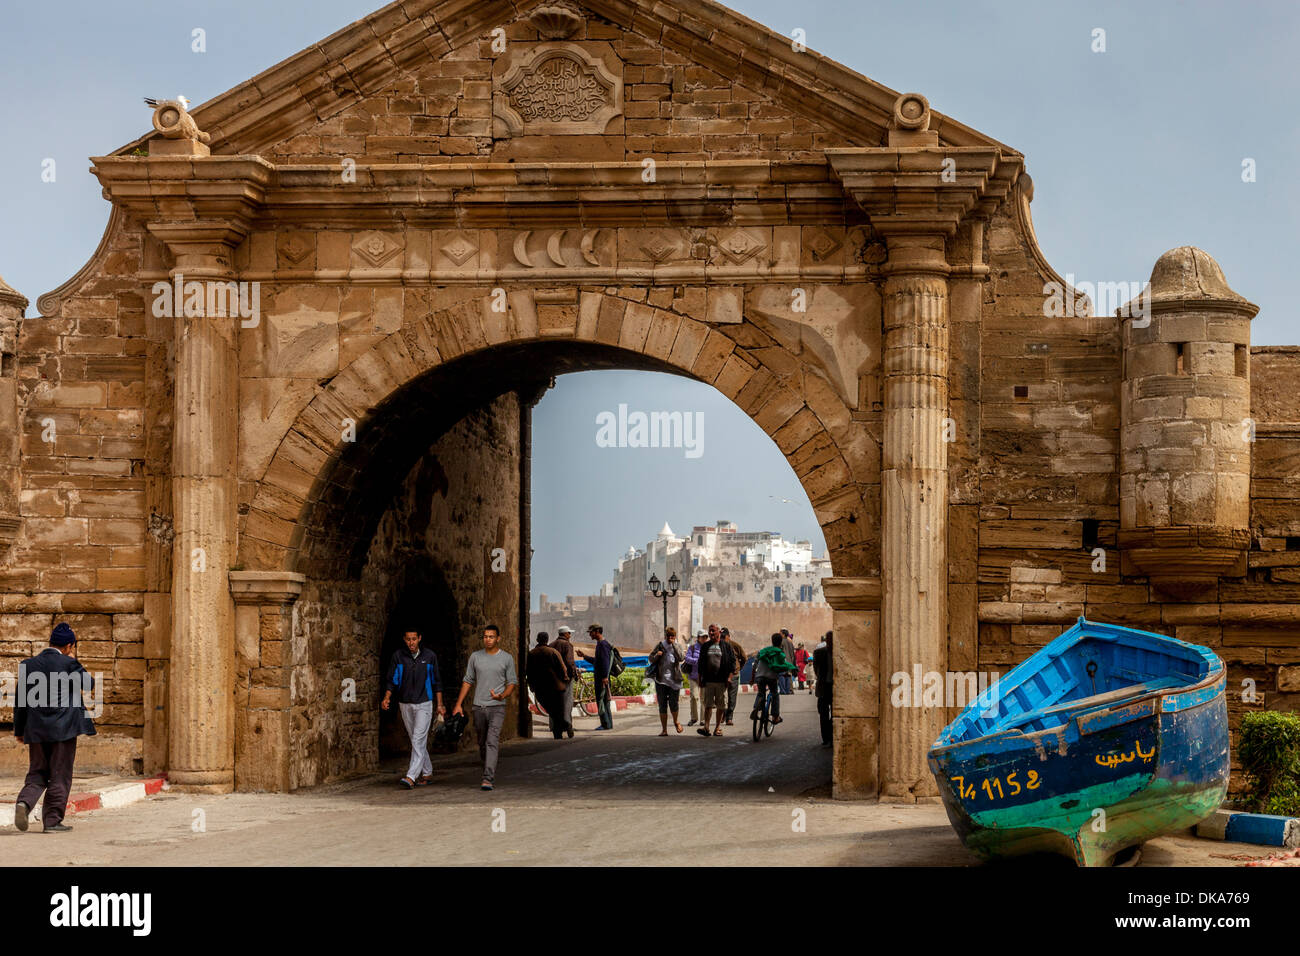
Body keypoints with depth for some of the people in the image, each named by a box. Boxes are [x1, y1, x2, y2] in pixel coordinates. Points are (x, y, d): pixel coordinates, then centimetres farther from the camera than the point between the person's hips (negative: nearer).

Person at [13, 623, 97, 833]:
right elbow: (88, 684, 4)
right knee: (60, 775, 5)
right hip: (63, 728, -4)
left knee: (37, 773, 14)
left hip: (36, 729, 4)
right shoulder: (68, 664, -9)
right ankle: (52, 820, 6)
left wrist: (19, 730, 15)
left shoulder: (28, 665, 4)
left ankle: (24, 802, -12)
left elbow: (20, 702, 7)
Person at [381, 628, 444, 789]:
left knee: (418, 740, -13)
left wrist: (440, 704, 6)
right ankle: (427, 773, 23)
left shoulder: (429, 656, 1)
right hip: (405, 704, 2)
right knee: (416, 741, 10)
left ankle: (411, 777, -22)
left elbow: (436, 682, 8)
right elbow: (391, 680, 2)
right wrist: (387, 698, -15)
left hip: (424, 704, -2)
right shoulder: (398, 656, 0)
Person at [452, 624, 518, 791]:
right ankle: (491, 775, 28)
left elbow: (512, 683, 3)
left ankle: (488, 779, -23)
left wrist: (502, 696, -17)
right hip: (479, 707, 3)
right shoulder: (475, 657, 7)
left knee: (492, 742, -16)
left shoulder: (507, 658, 1)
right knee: (482, 744, 11)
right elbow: (468, 681, 12)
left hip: (497, 707, -3)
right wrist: (459, 704, 7)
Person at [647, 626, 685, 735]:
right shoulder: (660, 646, 7)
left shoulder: (678, 646, 6)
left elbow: (681, 658, -13)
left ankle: (676, 722, 25)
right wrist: (656, 655, -11)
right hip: (661, 680, 1)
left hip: (674, 679, -1)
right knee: (662, 705, 1)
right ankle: (664, 730, 7)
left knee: (673, 704, -5)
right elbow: (650, 660, 9)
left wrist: (674, 645, -12)